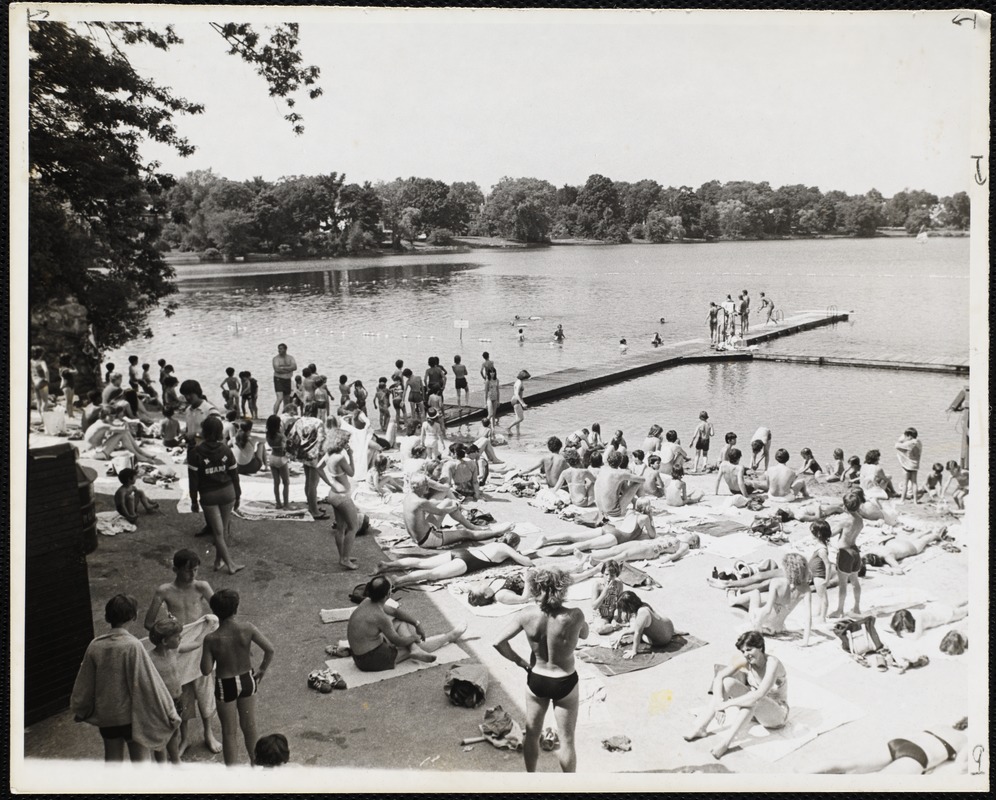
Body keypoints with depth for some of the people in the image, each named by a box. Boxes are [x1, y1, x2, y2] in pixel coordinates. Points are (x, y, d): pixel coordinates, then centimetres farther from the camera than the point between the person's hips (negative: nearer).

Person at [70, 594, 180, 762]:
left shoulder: (95, 646, -6)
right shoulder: (133, 646, -20)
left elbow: (84, 683, 4)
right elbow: (148, 682, -18)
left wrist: (79, 710, 22)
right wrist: (169, 712, -11)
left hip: (106, 715, 4)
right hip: (132, 715, -4)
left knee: (112, 759, 16)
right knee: (140, 758, 8)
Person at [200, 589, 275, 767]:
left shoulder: (211, 639, -23)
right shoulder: (247, 628, -19)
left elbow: (206, 670, -18)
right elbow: (269, 649, -18)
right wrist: (262, 669, -2)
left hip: (225, 685, -3)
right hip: (247, 680, 3)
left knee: (229, 731, 13)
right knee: (249, 724, 24)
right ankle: (254, 760, 43)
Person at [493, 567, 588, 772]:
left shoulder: (527, 615, -21)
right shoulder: (574, 616, -25)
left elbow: (498, 642, -19)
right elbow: (584, 634, -2)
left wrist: (518, 660, -3)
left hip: (536, 680, 2)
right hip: (565, 683, -2)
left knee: (532, 734, 23)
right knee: (567, 740, 14)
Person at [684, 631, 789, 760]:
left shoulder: (772, 663, -29)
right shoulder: (744, 660, -13)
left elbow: (758, 695, -40)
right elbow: (719, 677, -17)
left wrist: (727, 704, -36)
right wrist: (719, 702, -34)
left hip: (776, 713, -6)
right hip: (755, 710, 6)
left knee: (754, 698, -38)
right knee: (727, 683, -19)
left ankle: (726, 742, -35)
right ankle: (699, 728, -18)